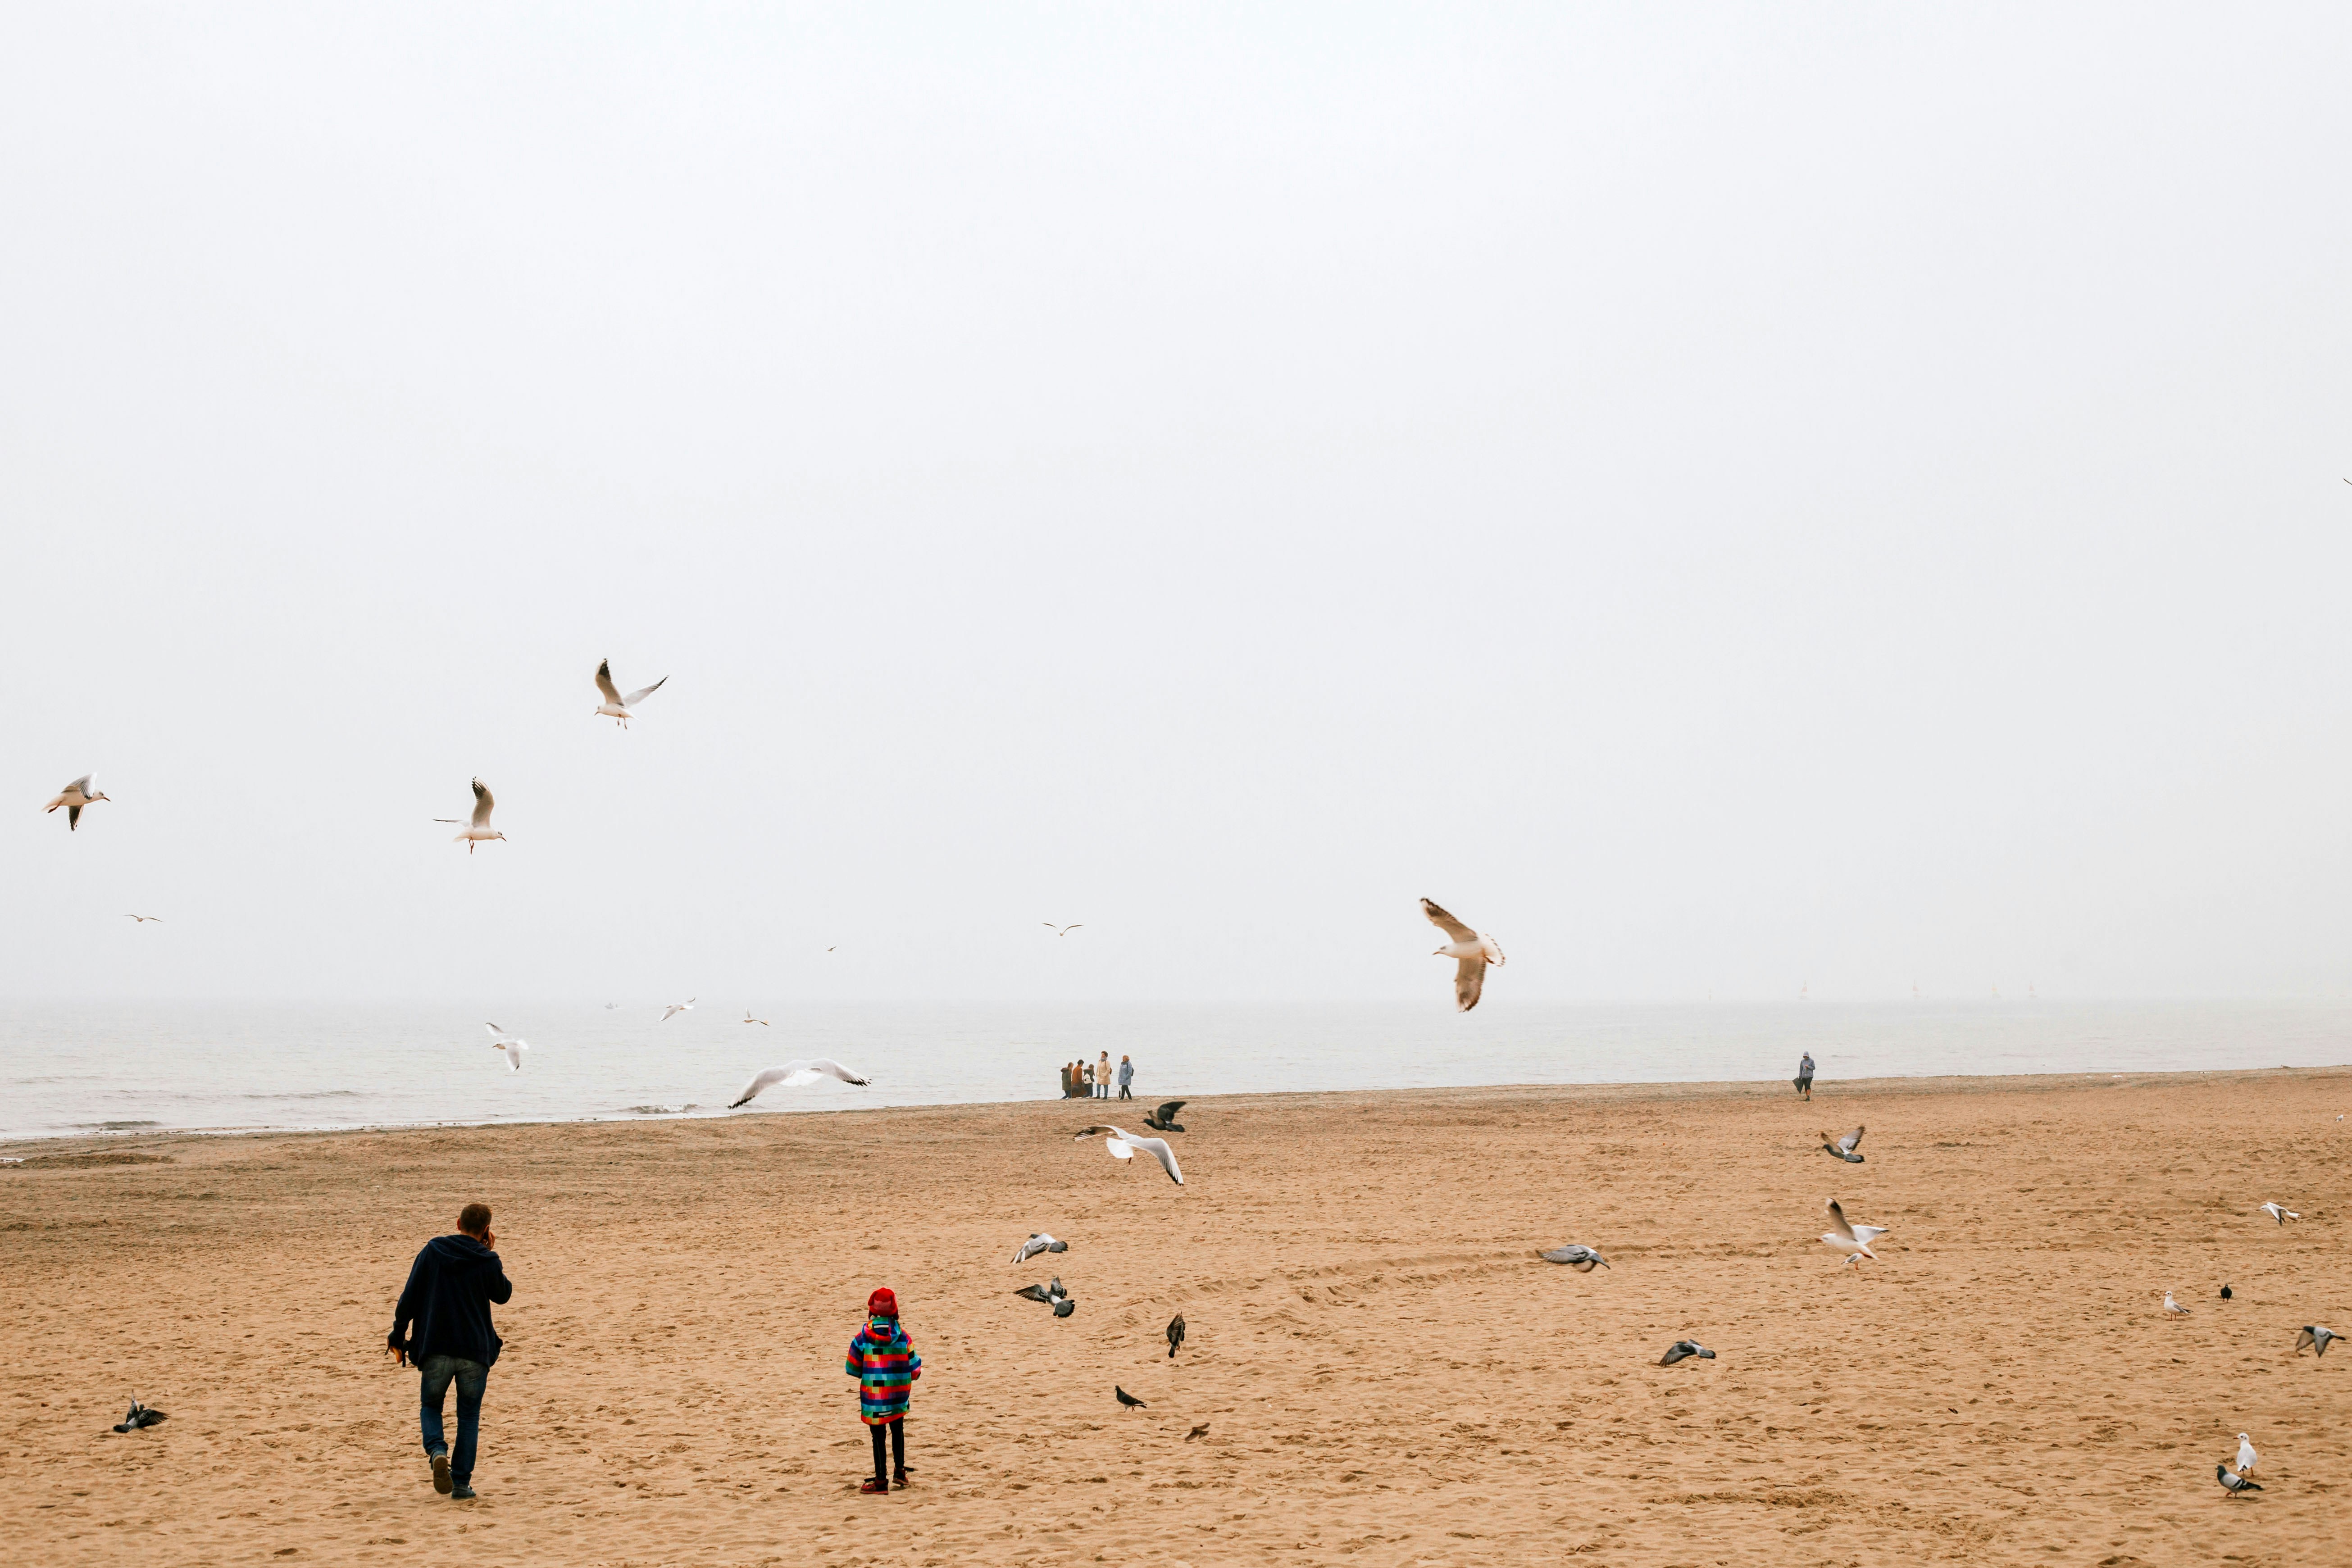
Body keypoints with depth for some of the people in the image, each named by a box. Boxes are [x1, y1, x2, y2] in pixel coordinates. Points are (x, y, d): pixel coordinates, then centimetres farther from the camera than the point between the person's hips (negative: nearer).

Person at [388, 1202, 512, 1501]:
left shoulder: (432, 1252, 0)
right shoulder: (487, 1261, -5)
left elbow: (409, 1297, 0)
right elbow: (503, 1295, 13)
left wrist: (398, 1337, 9)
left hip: (435, 1349, 1)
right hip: (475, 1351, -1)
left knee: (430, 1406, 18)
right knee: (469, 1415, 12)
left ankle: (437, 1451, -12)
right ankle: (461, 1482, 6)